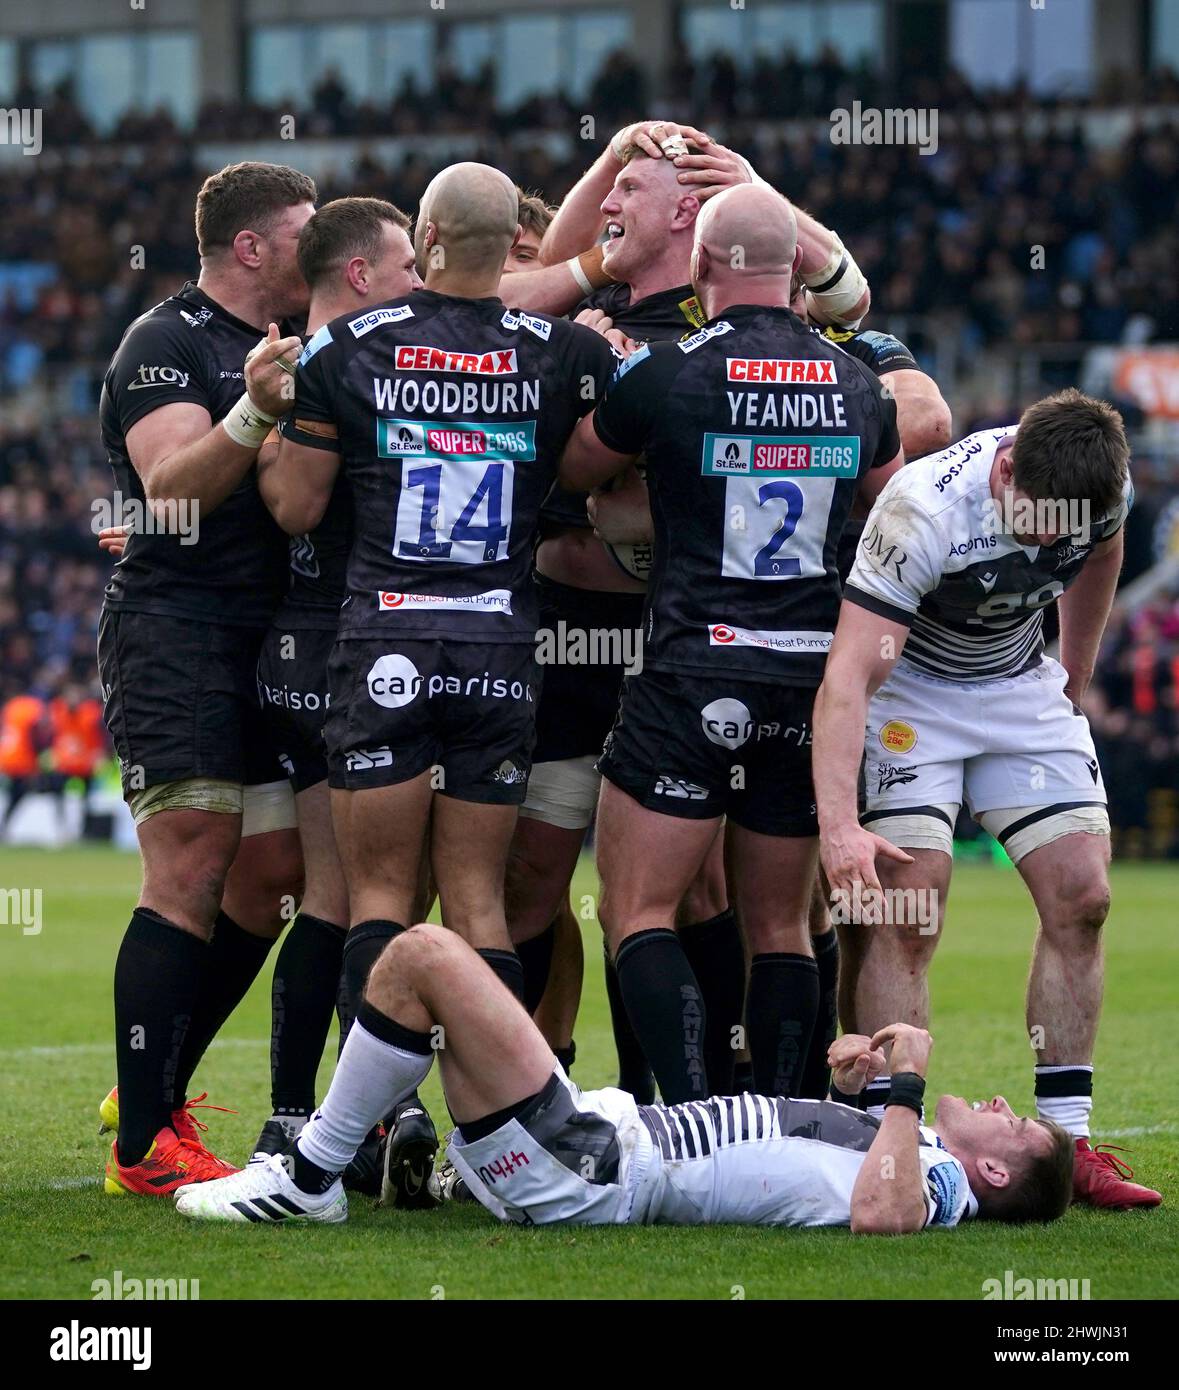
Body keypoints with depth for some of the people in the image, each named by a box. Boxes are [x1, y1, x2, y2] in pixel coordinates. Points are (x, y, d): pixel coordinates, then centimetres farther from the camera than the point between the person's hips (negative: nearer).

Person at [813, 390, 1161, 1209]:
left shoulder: (1106, 487, -18)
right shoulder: (924, 512, -36)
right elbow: (847, 677, -39)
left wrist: (1076, 676, 16)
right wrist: (839, 823, -48)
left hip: (1023, 686, 5)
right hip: (909, 690, -5)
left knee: (1081, 896, -5)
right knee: (907, 918, -17)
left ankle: (1066, 1144, 1)